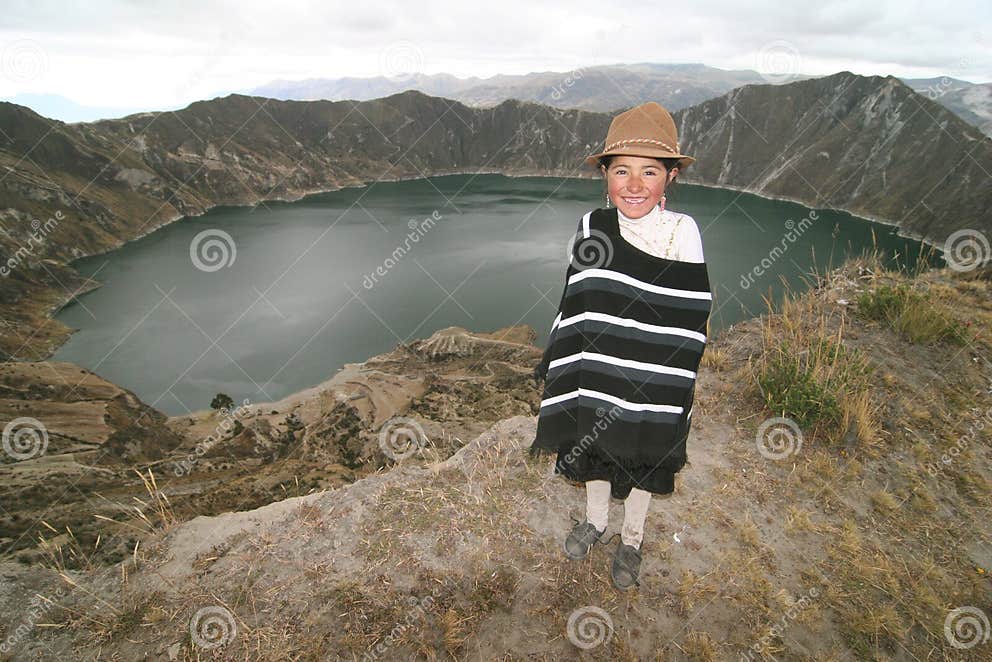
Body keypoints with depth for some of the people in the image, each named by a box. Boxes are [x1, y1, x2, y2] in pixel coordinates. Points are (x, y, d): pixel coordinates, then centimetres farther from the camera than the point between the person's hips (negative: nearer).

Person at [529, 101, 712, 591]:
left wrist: (676, 400, -10)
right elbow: (576, 307, 0)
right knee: (593, 450, 21)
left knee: (643, 463, 19)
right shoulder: (592, 228, -10)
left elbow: (689, 326, -10)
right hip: (595, 377, 2)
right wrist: (552, 358, 3)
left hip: (652, 384, -1)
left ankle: (631, 542, 46)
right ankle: (595, 520, 51)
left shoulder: (683, 234, -15)